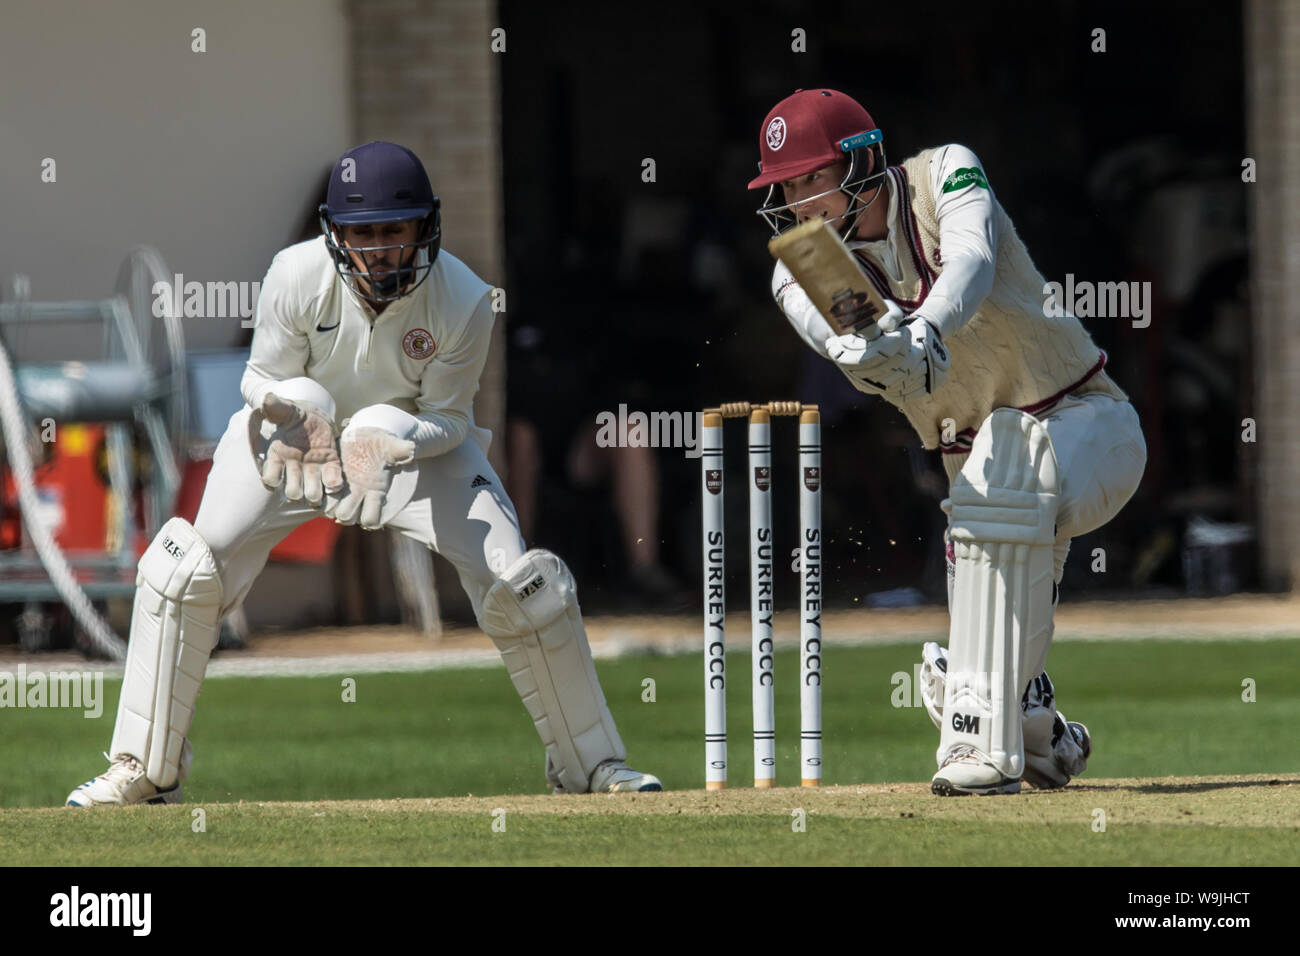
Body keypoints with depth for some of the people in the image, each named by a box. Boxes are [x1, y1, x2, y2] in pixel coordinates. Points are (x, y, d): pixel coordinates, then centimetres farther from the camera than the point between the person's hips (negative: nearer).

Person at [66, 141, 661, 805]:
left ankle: (591, 764, 7)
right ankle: (147, 769, 1)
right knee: (186, 569, -14)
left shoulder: (464, 301, -28)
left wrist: (389, 441, -37)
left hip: (422, 437, 0)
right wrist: (301, 416, -35)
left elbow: (448, 420, -17)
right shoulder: (297, 277, -28)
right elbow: (265, 378, -12)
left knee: (522, 586, -13)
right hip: (299, 424, 0)